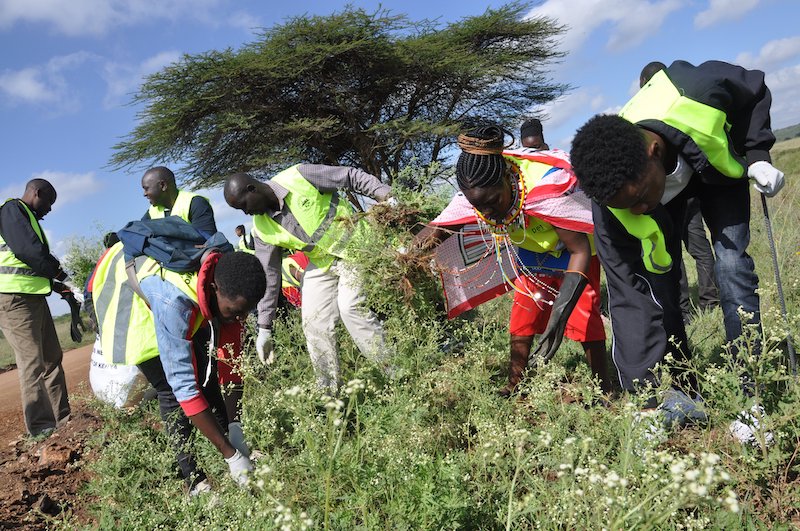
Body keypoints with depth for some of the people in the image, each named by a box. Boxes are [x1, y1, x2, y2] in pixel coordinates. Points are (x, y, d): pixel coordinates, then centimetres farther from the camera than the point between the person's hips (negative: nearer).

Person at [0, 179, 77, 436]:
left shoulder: (28, 218, 25)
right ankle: (42, 430, -11)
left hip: (33, 297, 10)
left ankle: (63, 419, 15)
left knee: (52, 358, 10)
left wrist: (62, 288, 14)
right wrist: (65, 279, -9)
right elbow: (30, 251, -17)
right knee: (33, 363, -12)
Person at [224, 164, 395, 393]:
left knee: (351, 306, -23)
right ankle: (329, 392, 10)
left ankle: (394, 372, -13)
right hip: (319, 263, 5)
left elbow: (352, 176, -13)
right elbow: (268, 276, -1)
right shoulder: (262, 229, -6)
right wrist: (264, 327, -1)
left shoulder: (298, 177, -21)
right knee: (313, 322, -4)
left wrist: (386, 196, -22)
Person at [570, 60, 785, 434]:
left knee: (732, 264, -16)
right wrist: (648, 391, -35)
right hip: (666, 182, 0)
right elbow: (632, 297, -33)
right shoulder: (614, 198, -38)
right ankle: (678, 394, 2)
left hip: (718, 164, 0)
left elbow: (754, 90, -15)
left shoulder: (699, 94, -43)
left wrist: (756, 156, -25)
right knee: (656, 283, -13)